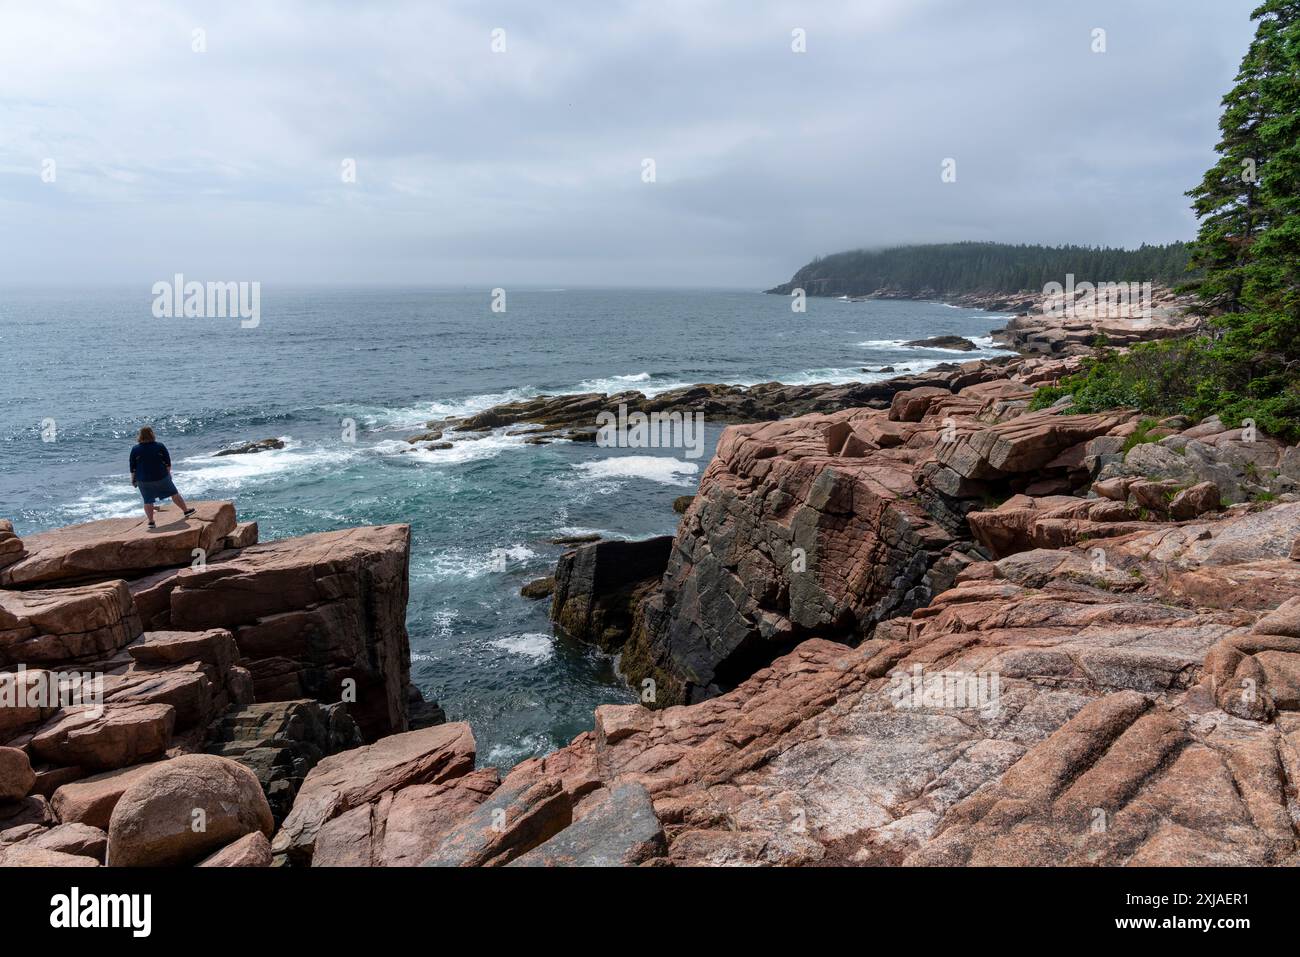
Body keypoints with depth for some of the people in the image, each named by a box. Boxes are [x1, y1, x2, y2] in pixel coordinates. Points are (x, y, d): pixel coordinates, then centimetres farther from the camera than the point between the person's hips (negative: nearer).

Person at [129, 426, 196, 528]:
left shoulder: (135, 450, -5)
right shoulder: (160, 446, -6)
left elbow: (133, 467, -1)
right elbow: (168, 463, 0)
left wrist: (133, 479, 10)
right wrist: (168, 473, 13)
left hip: (143, 481, 0)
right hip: (161, 477, 0)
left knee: (148, 501, 9)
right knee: (174, 493, 14)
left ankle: (151, 521, 8)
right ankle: (186, 511, 23)